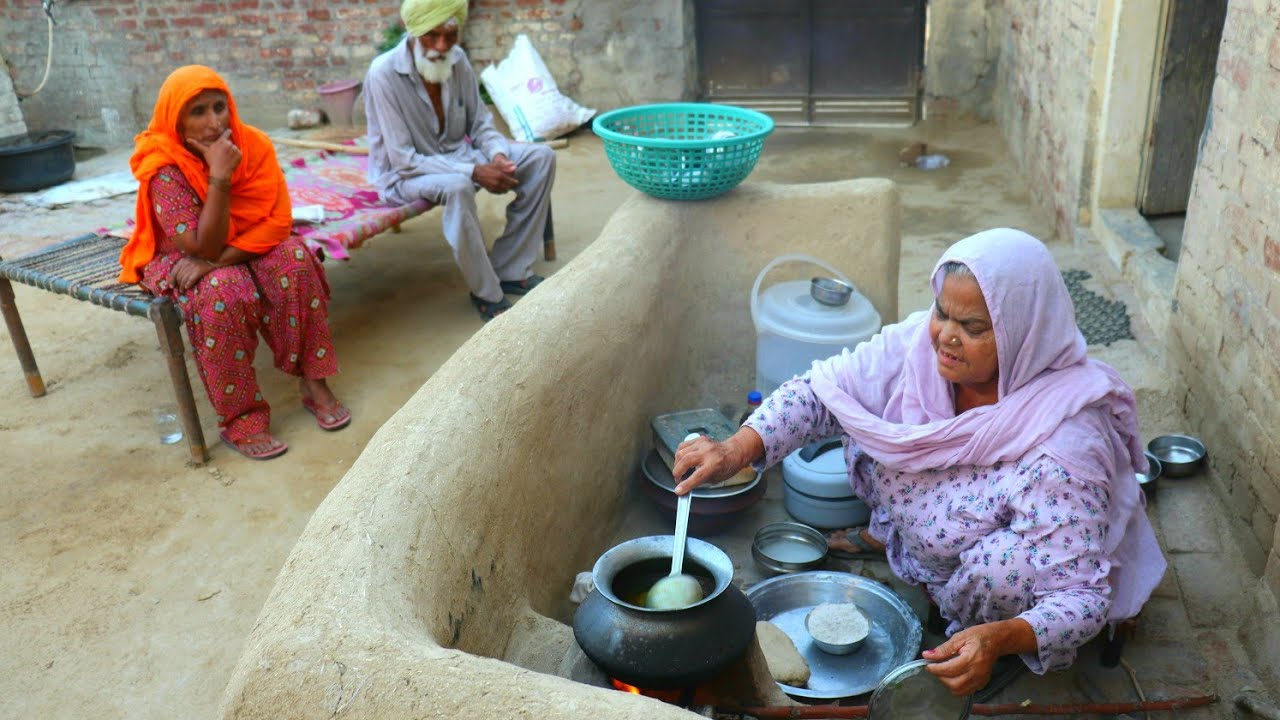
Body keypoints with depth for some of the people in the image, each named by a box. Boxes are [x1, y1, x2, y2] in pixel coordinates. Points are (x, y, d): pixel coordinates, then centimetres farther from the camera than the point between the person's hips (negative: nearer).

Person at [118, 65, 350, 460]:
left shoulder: (253, 143, -14)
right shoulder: (165, 169, -25)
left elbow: (278, 221, -19)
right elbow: (204, 247, -30)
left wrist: (219, 259, -29)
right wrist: (220, 177, -36)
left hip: (246, 248, 4)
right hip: (181, 258, -3)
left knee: (295, 259, -26)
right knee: (224, 293, -35)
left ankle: (312, 380, -17)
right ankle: (239, 420, -26)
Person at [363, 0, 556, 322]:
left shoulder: (457, 59, -6)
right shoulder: (383, 74, -23)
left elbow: (480, 124, 4)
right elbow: (404, 161, -24)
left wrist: (498, 155, -19)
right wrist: (473, 172, -30)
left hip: (457, 155, 7)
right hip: (404, 174, -6)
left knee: (541, 157, -7)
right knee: (457, 186, -39)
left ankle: (510, 270, -7)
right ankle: (487, 294, -21)